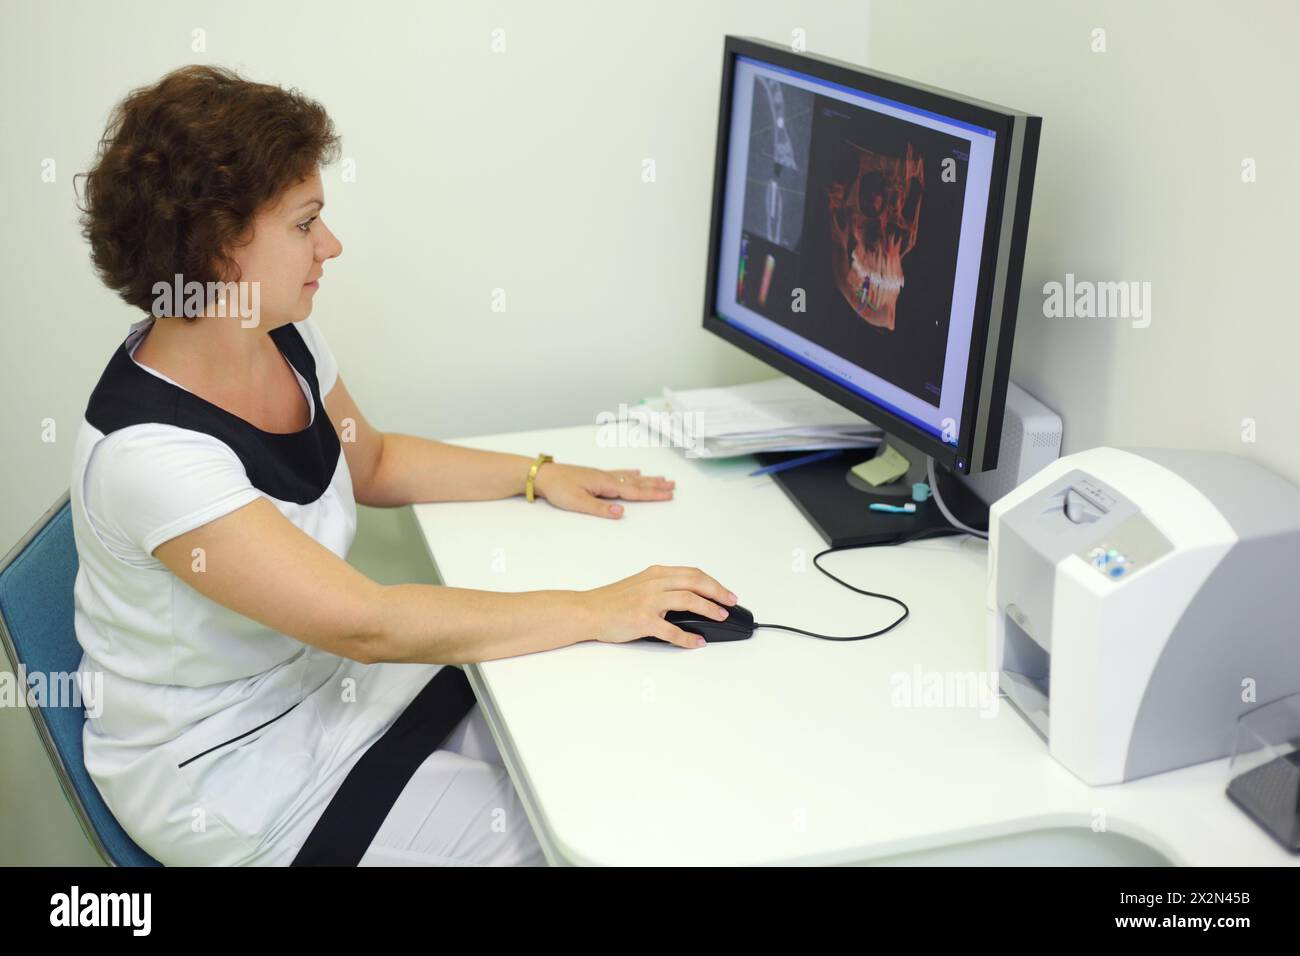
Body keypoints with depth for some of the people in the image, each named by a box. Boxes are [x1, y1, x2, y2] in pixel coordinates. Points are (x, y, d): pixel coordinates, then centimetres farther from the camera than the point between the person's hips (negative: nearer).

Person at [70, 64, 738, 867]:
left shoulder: (285, 339, -6)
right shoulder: (149, 450, -31)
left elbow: (371, 462, 13)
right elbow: (365, 621, -33)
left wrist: (538, 474, 3)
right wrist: (595, 612, -28)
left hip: (320, 677, 7)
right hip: (215, 769, -7)